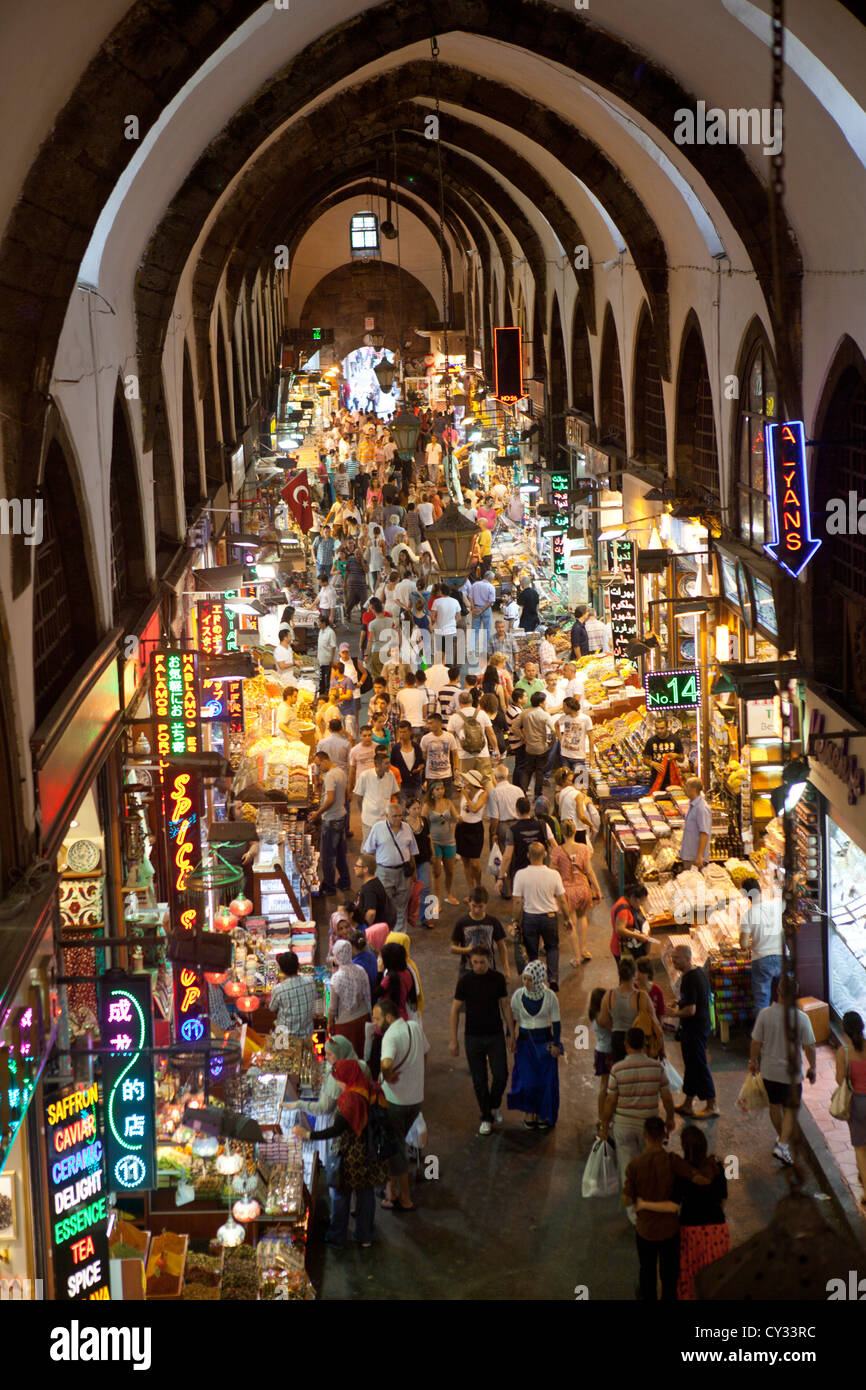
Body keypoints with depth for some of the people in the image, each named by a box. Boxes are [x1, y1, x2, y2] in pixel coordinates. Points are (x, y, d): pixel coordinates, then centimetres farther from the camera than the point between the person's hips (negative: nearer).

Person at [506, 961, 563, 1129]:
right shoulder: (518, 995, -9)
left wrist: (556, 1044, -2)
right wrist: (511, 1038, 2)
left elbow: (556, 1022, -3)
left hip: (545, 1041, 0)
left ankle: (542, 1114, 20)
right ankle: (528, 1113, 16)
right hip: (525, 1041, 0)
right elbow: (513, 1019, 4)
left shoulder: (549, 997, -11)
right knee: (527, 1079, -3)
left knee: (545, 1080, 3)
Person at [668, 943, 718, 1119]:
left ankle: (712, 1106, 6)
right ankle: (688, 1104, 27)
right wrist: (680, 1005, 14)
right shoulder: (699, 971, 7)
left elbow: (691, 1010, -27)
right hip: (702, 1025, 10)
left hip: (694, 1029, -10)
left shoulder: (689, 979, -24)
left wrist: (675, 1013, -10)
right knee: (691, 1065, 17)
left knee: (698, 1066, -1)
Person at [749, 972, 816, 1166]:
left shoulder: (765, 1014, -13)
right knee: (791, 1109, 9)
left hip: (769, 1071, 3)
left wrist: (753, 1062, 11)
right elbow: (809, 1047, -11)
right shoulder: (801, 1018, -17)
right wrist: (812, 1068, 5)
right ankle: (783, 1144, -5)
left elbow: (756, 1042, -6)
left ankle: (781, 1137, 42)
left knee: (774, 1105, 23)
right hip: (792, 1072, -3)